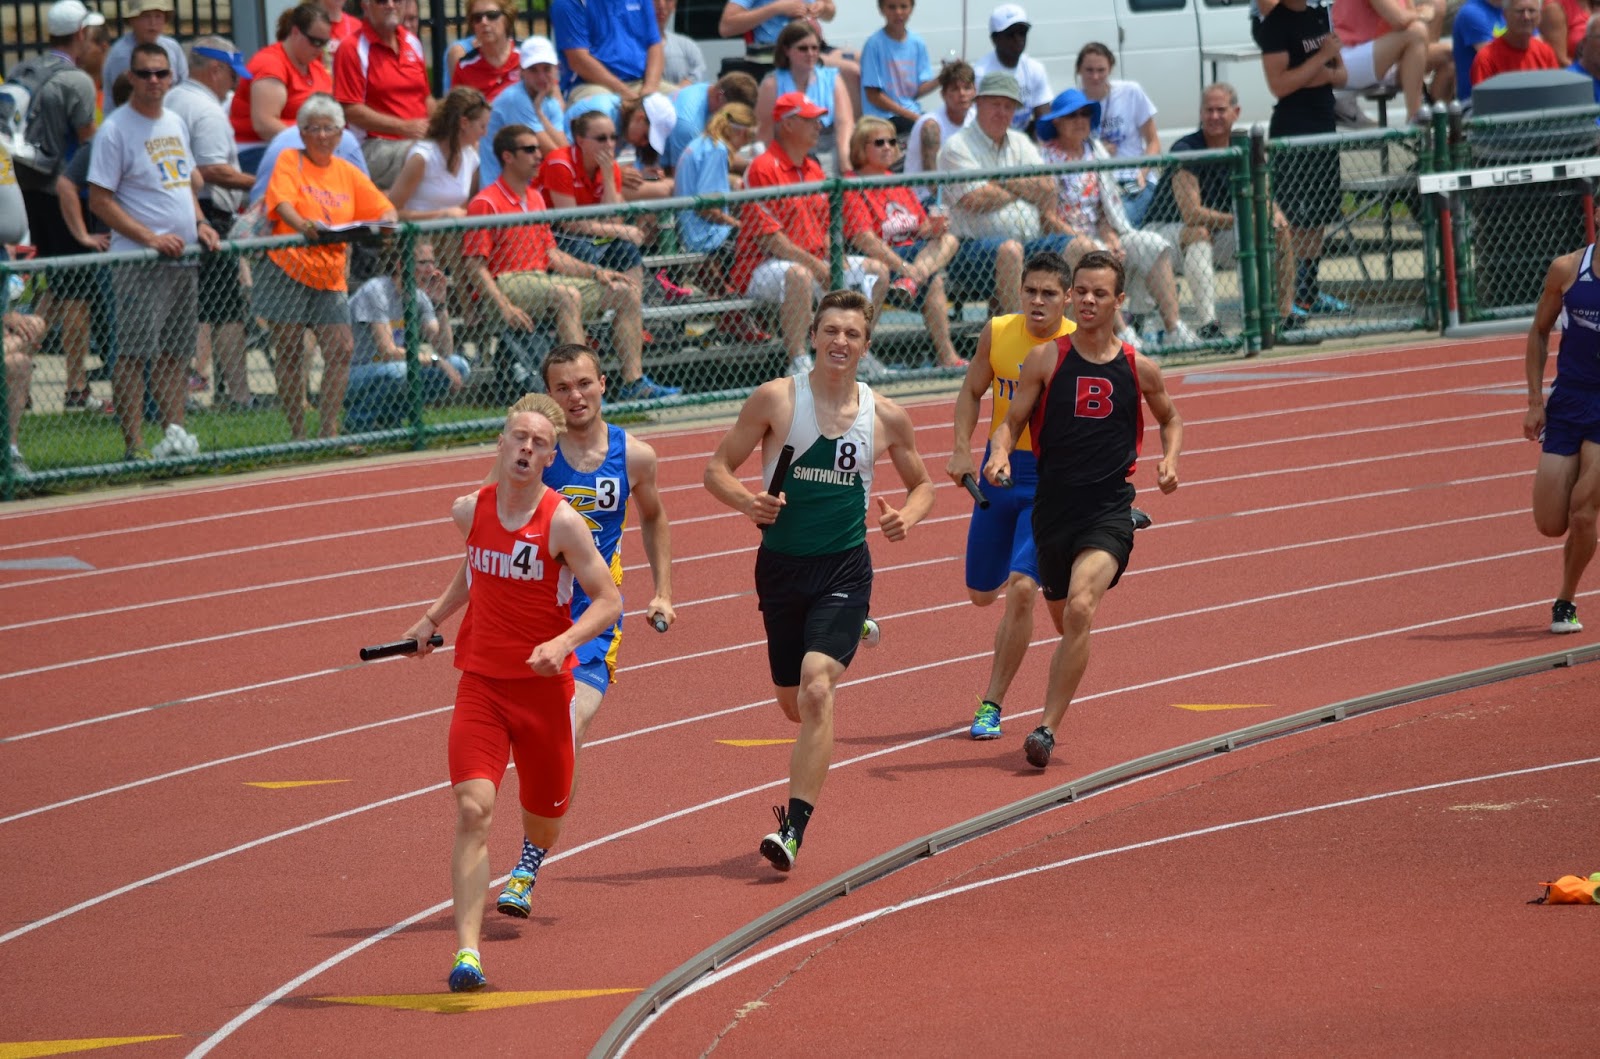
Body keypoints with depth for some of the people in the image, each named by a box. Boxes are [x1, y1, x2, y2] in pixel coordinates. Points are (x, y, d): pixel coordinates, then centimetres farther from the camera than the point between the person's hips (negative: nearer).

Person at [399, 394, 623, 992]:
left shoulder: (562, 523, -13)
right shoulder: (469, 511, 0)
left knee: (542, 833, 15)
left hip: (544, 685, -1)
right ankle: (467, 950, -25)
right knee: (473, 808, -20)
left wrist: (564, 643, -26)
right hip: (481, 684, 1)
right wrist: (433, 617, 21)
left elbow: (609, 601, -11)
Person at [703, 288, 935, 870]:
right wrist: (747, 500, -22)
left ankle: (794, 827, -19)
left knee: (816, 687, -20)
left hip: (844, 570, -1)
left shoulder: (887, 417, 0)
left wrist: (907, 516, -8)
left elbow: (922, 484, 15)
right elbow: (717, 469, 0)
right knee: (794, 704, 13)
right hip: (781, 565, 1)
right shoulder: (775, 399, -5)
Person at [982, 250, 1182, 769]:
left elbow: (1170, 418, 22)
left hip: (1109, 513, -2)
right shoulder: (1046, 360, 1)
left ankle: (1047, 728, -22)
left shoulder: (1139, 369, 3)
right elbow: (1011, 422, 3)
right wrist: (998, 453, -19)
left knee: (1079, 610, -23)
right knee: (1065, 622, 15)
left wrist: (1170, 458, 2)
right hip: (1052, 508, 2)